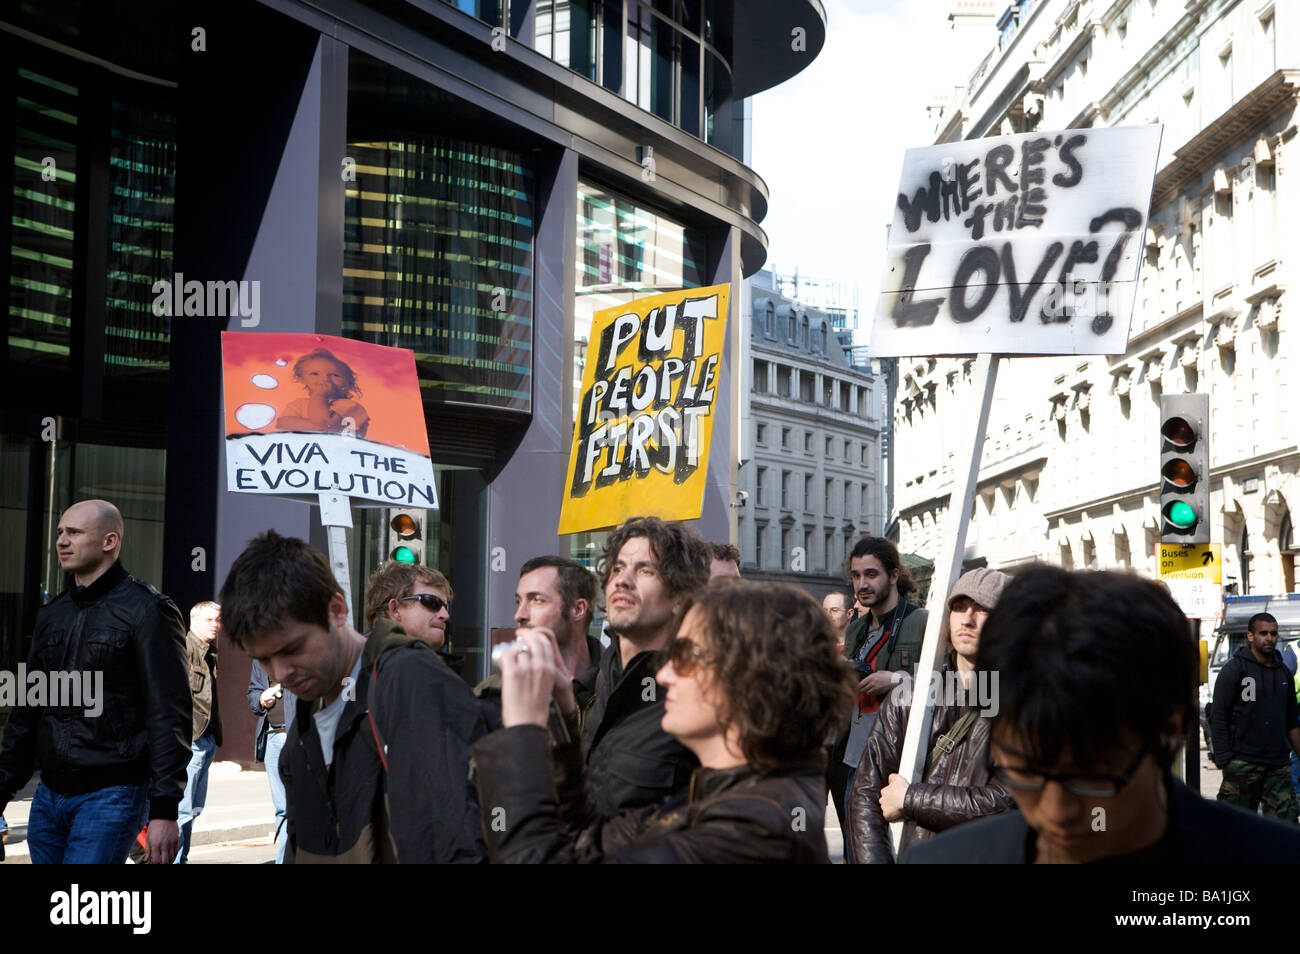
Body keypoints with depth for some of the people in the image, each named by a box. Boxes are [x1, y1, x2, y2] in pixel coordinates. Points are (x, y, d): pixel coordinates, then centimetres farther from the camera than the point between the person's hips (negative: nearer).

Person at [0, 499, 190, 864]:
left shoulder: (147, 611, -7)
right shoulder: (51, 615, 14)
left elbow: (170, 717, -12)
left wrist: (164, 809, -18)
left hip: (111, 795, -7)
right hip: (49, 795, 7)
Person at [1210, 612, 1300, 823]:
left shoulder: (1283, 673, 15)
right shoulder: (1233, 669, -3)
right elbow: (1218, 717, -7)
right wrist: (1224, 761, -12)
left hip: (1279, 765, 5)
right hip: (1243, 764, -5)